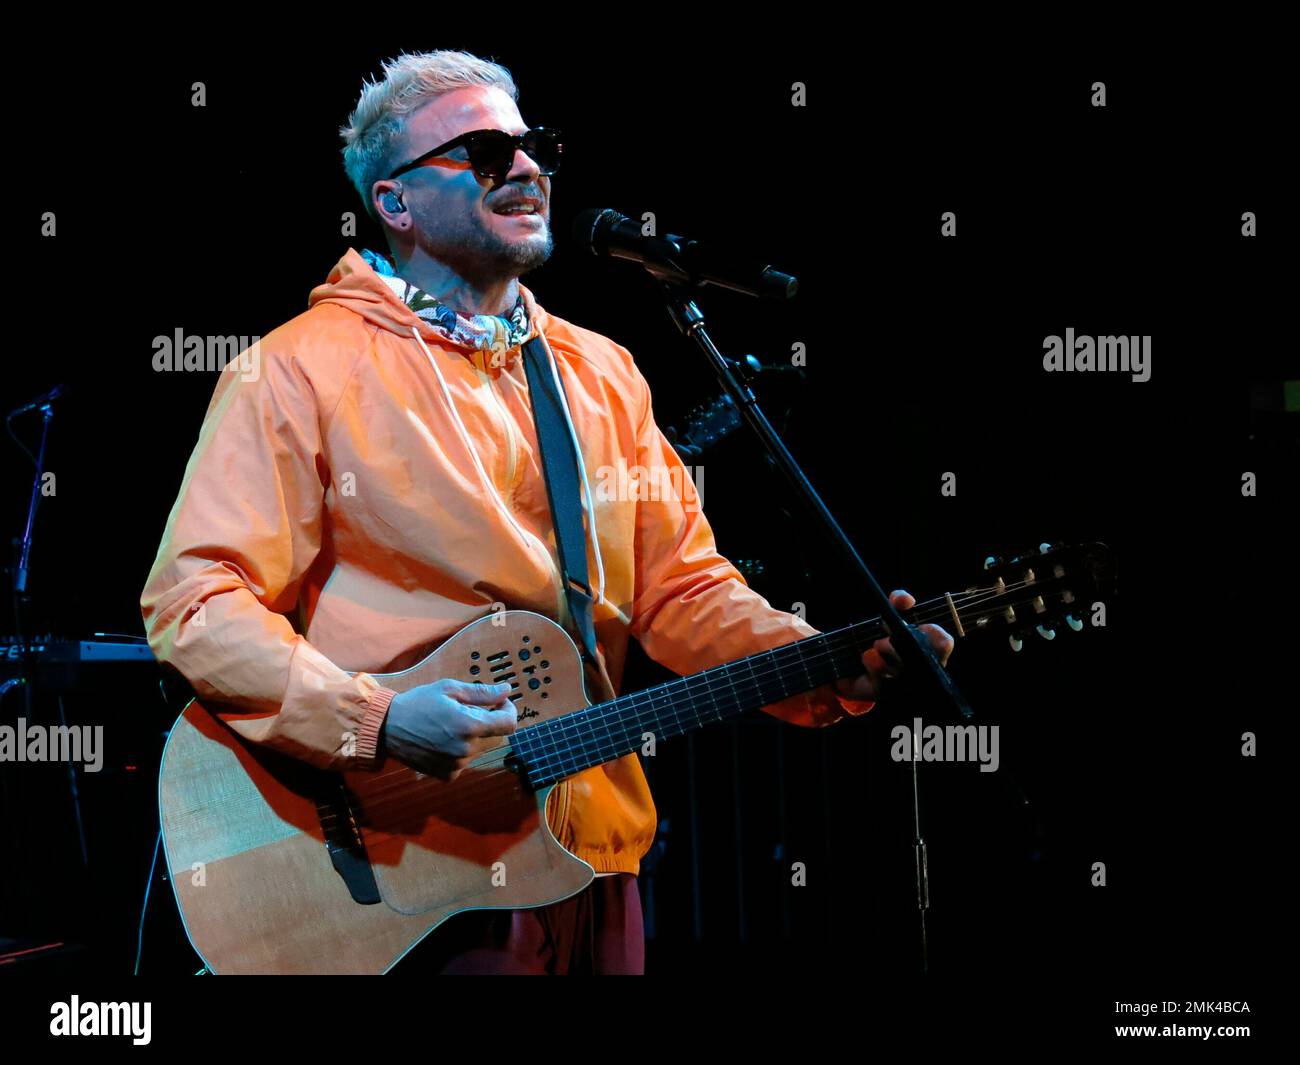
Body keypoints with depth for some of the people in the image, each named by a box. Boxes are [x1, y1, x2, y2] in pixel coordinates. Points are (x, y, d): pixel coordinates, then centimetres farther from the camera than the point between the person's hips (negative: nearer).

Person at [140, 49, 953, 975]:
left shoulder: (601, 374, 13)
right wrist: (375, 720, -24)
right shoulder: (301, 370, -7)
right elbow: (194, 601, -13)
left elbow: (682, 587, 8)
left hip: (595, 854, 6)